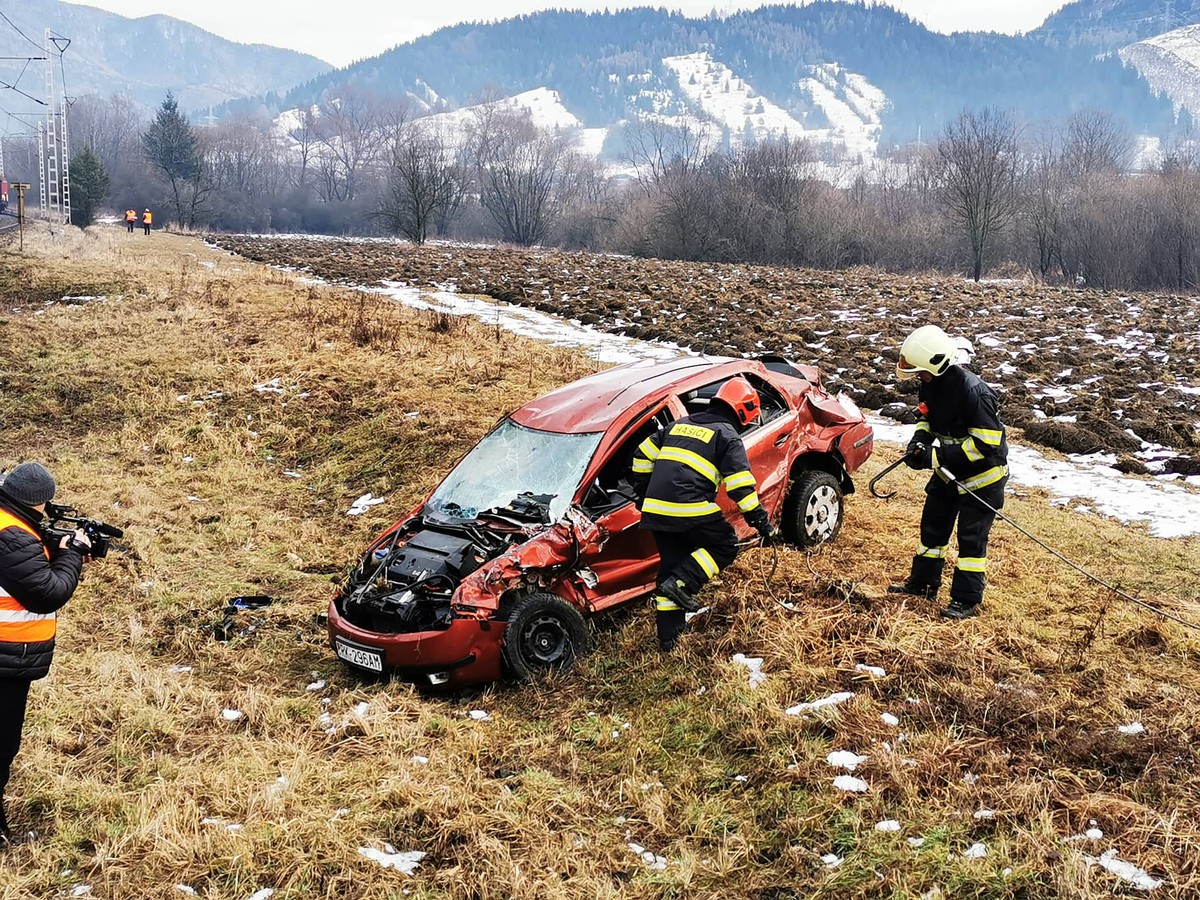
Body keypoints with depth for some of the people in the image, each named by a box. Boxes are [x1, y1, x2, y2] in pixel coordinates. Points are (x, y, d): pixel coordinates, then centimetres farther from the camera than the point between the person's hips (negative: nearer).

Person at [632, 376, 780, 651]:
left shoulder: (680, 425, 22)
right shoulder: (727, 435, 2)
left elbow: (643, 454, 23)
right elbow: (741, 484, -6)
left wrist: (643, 492, 32)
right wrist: (761, 522, -3)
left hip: (656, 510, 7)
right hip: (691, 510, -7)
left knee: (671, 566, 18)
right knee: (725, 546, 11)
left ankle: (668, 636, 19)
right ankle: (681, 583, -7)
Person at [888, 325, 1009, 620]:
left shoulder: (973, 391, -31)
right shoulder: (931, 385, -6)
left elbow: (986, 441, -31)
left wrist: (938, 456, -31)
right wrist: (920, 439, -10)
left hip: (982, 475, -8)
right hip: (949, 472, 9)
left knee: (971, 537, -1)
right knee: (933, 524, 17)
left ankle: (967, 600, 8)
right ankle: (923, 582, 32)